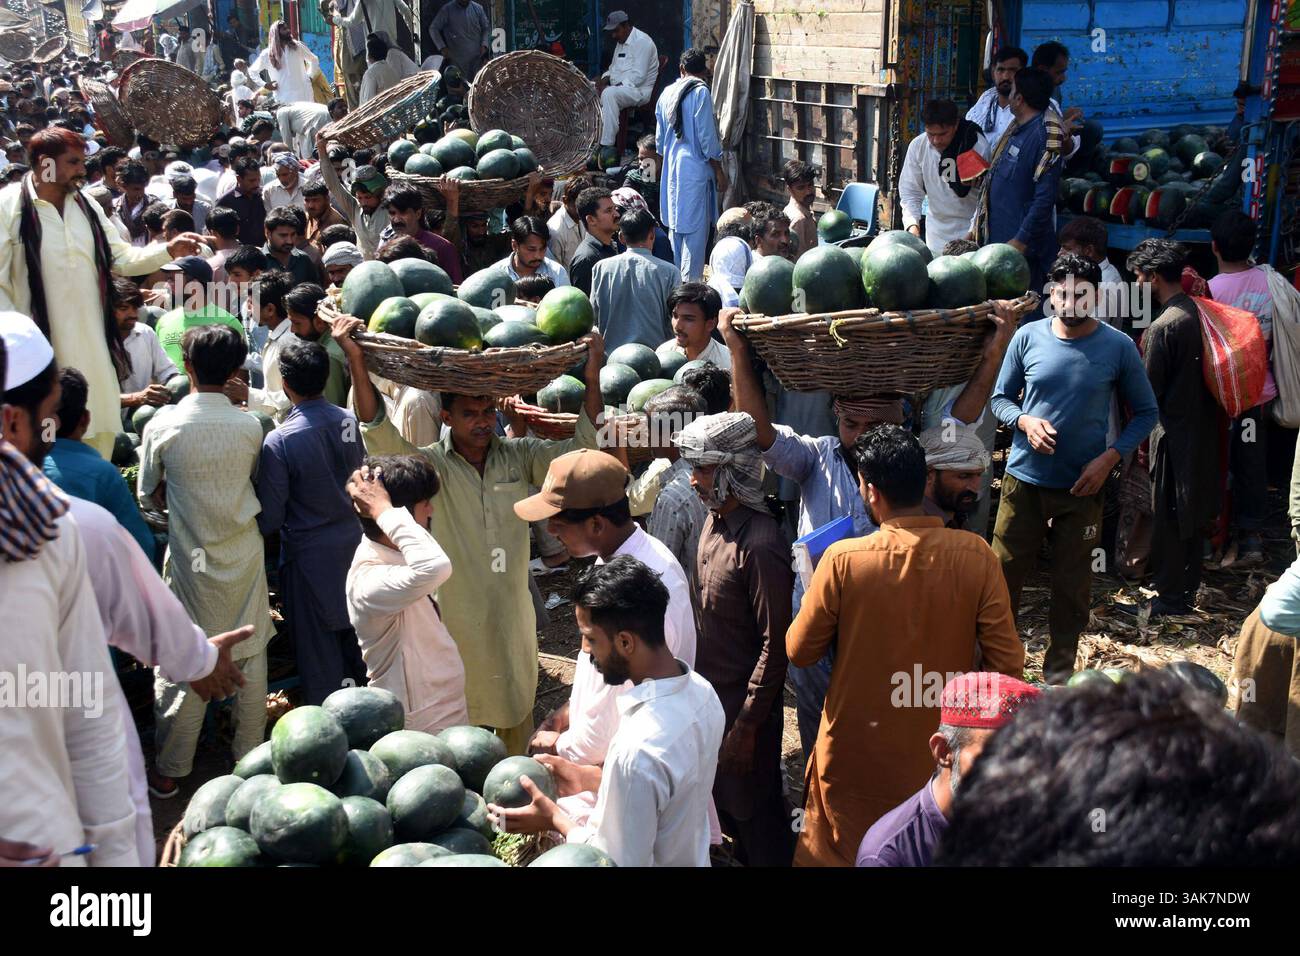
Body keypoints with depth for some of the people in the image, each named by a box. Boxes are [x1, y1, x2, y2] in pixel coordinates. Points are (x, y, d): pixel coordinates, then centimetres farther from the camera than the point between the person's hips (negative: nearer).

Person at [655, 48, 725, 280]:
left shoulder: (667, 93, 8)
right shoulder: (700, 92, -11)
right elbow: (707, 138, -13)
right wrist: (719, 172, -6)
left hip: (671, 168, 7)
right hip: (695, 168, -7)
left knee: (675, 225, 15)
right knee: (696, 228, -4)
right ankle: (691, 282, -6)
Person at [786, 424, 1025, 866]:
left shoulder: (843, 560, -20)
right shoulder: (975, 555, -15)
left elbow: (799, 651, -8)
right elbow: (1008, 662, -12)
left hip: (857, 756, -2)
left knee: (840, 852, 19)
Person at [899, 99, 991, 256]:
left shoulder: (978, 147, -17)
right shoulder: (917, 146, -7)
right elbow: (910, 190, -2)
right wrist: (912, 224, -18)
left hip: (969, 230, -3)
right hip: (936, 232, 3)